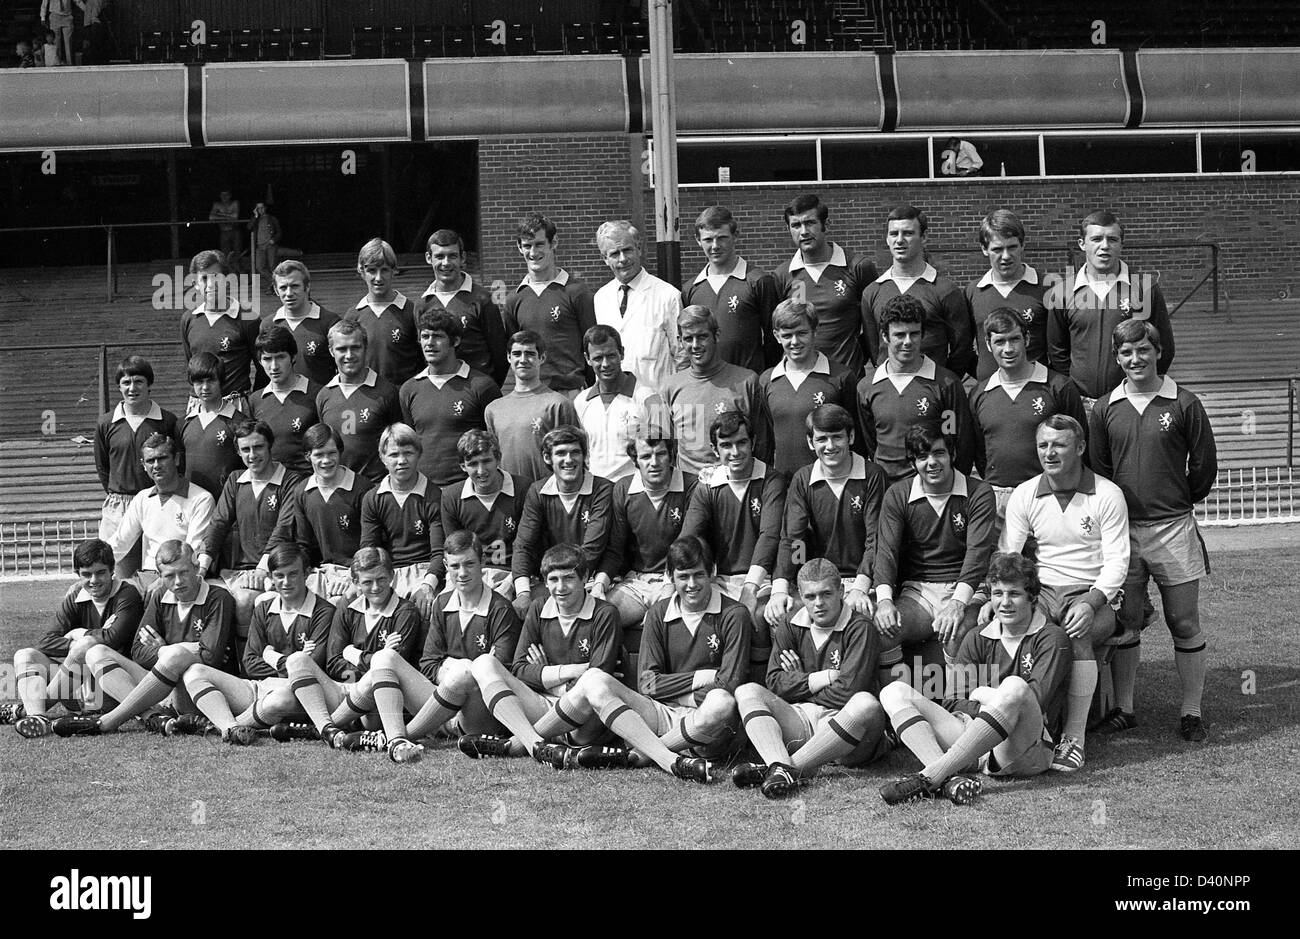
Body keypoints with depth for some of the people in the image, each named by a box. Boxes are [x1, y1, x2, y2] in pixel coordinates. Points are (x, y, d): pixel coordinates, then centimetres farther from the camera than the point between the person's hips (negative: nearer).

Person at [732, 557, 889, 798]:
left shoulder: (859, 628, -2)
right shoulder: (791, 629, 13)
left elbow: (848, 691, -12)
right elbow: (775, 683, 1)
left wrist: (800, 683, 0)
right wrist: (824, 678, -8)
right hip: (800, 720, 4)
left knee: (867, 705, -36)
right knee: (747, 691, -14)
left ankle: (791, 767, -38)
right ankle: (781, 767, -41)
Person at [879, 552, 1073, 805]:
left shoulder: (1052, 638, 6)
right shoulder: (977, 639, 19)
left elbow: (1036, 699, -9)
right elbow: (954, 705, 10)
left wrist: (981, 694, 3)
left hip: (1023, 753, -5)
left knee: (1014, 686, -35)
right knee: (895, 692, -9)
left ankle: (928, 777, -39)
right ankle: (950, 778, -37)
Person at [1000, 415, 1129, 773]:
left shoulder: (1107, 495, 0)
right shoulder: (1024, 495, 9)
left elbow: (1117, 560, -4)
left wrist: (1090, 602, -22)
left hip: (1092, 594, -2)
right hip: (1039, 592, 3)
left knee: (1077, 632, -36)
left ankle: (1075, 736, -29)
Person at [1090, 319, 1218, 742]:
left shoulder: (1184, 404, -2)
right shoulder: (1105, 409, 4)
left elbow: (1204, 465, 3)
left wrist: (1178, 501, 10)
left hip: (1172, 528, -2)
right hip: (1122, 528, 2)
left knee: (1185, 624, 3)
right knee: (1124, 623, 6)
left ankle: (1191, 712, 10)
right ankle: (1123, 707, 16)